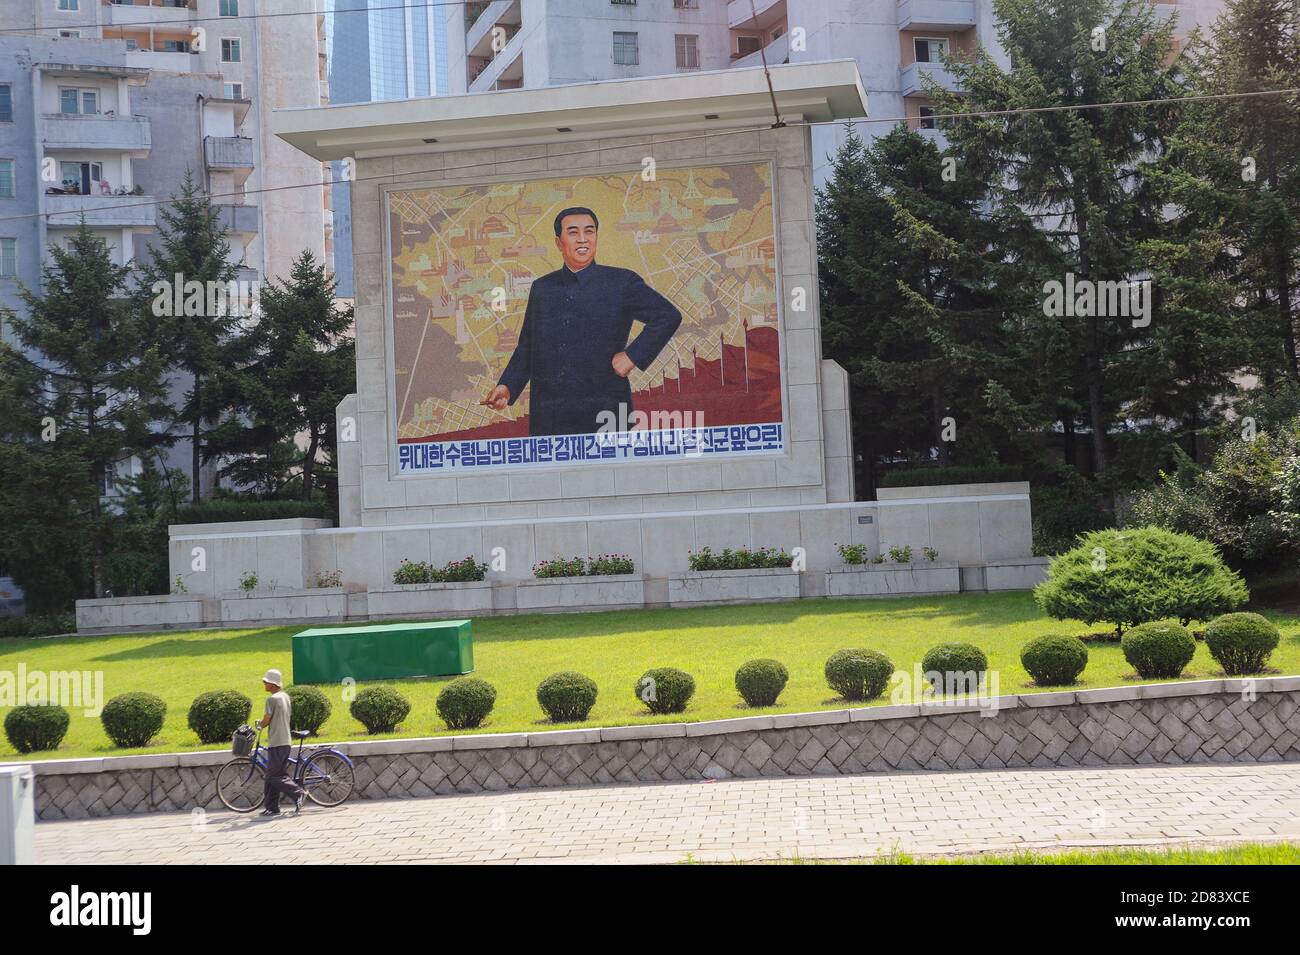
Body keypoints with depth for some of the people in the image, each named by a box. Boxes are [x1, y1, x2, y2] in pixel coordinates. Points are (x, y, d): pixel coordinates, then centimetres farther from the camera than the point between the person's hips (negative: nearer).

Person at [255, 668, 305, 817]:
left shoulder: (272, 699, -13)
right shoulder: (286, 697, 14)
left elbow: (266, 721, -13)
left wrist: (258, 724, 9)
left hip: (276, 743, -9)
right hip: (286, 741, 9)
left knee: (274, 776, -7)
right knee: (271, 776, 10)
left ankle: (298, 792, -16)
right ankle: (272, 807, 9)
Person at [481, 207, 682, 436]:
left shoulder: (623, 282, 2)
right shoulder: (541, 288, 14)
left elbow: (669, 316, 0)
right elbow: (526, 347, 20)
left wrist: (633, 356, -7)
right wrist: (507, 387, 7)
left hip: (605, 413, -3)